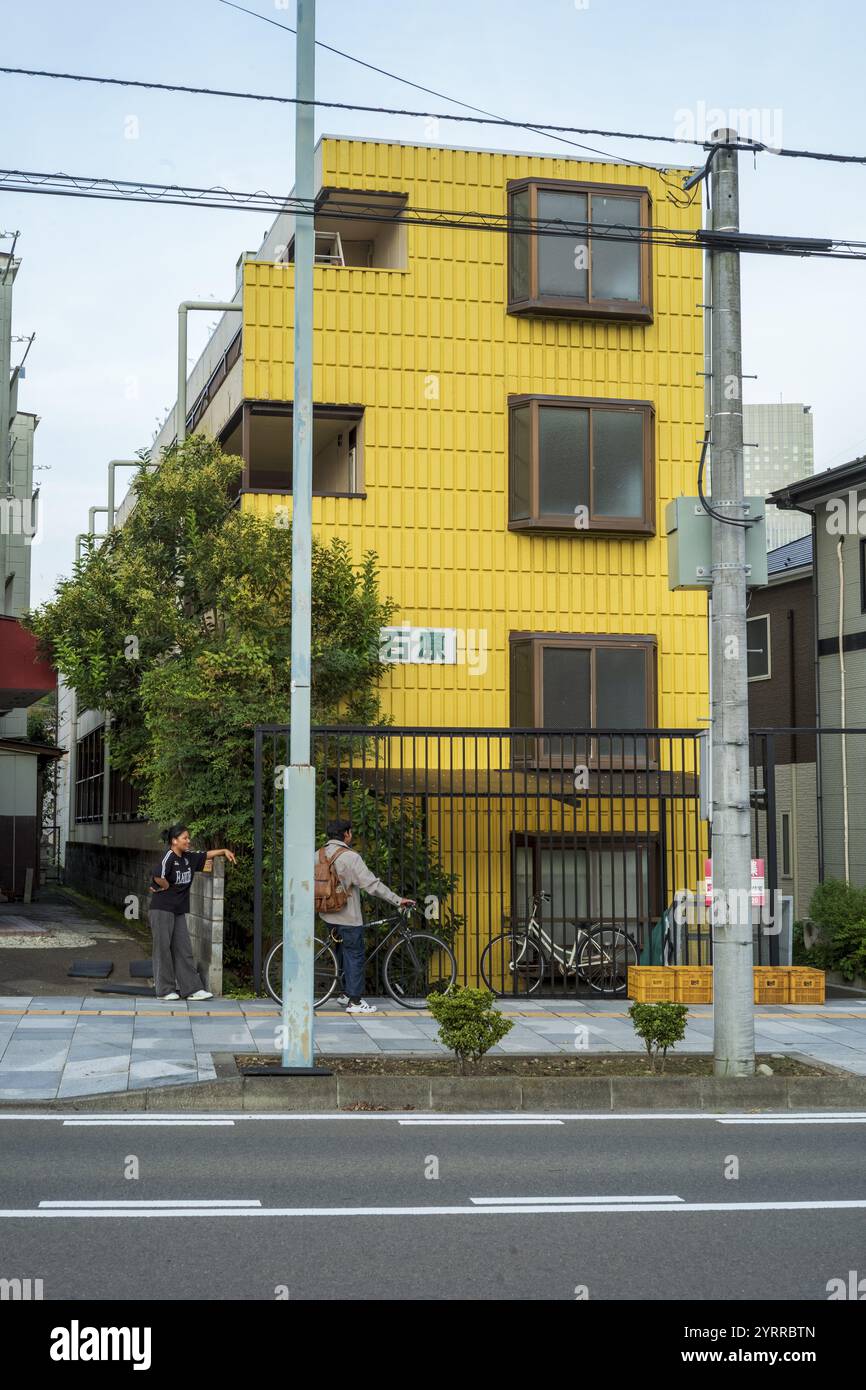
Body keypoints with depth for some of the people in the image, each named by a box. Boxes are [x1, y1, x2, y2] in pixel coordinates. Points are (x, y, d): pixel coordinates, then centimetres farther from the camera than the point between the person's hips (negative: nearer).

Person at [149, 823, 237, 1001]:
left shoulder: (188, 857, 9)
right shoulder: (169, 857, -16)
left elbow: (206, 854, 22)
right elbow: (158, 877, -28)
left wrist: (224, 851, 11)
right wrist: (167, 887, -11)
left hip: (179, 910, 8)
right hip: (162, 909, -8)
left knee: (183, 949, 6)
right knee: (163, 948, 0)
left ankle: (192, 989, 5)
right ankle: (164, 989, 7)